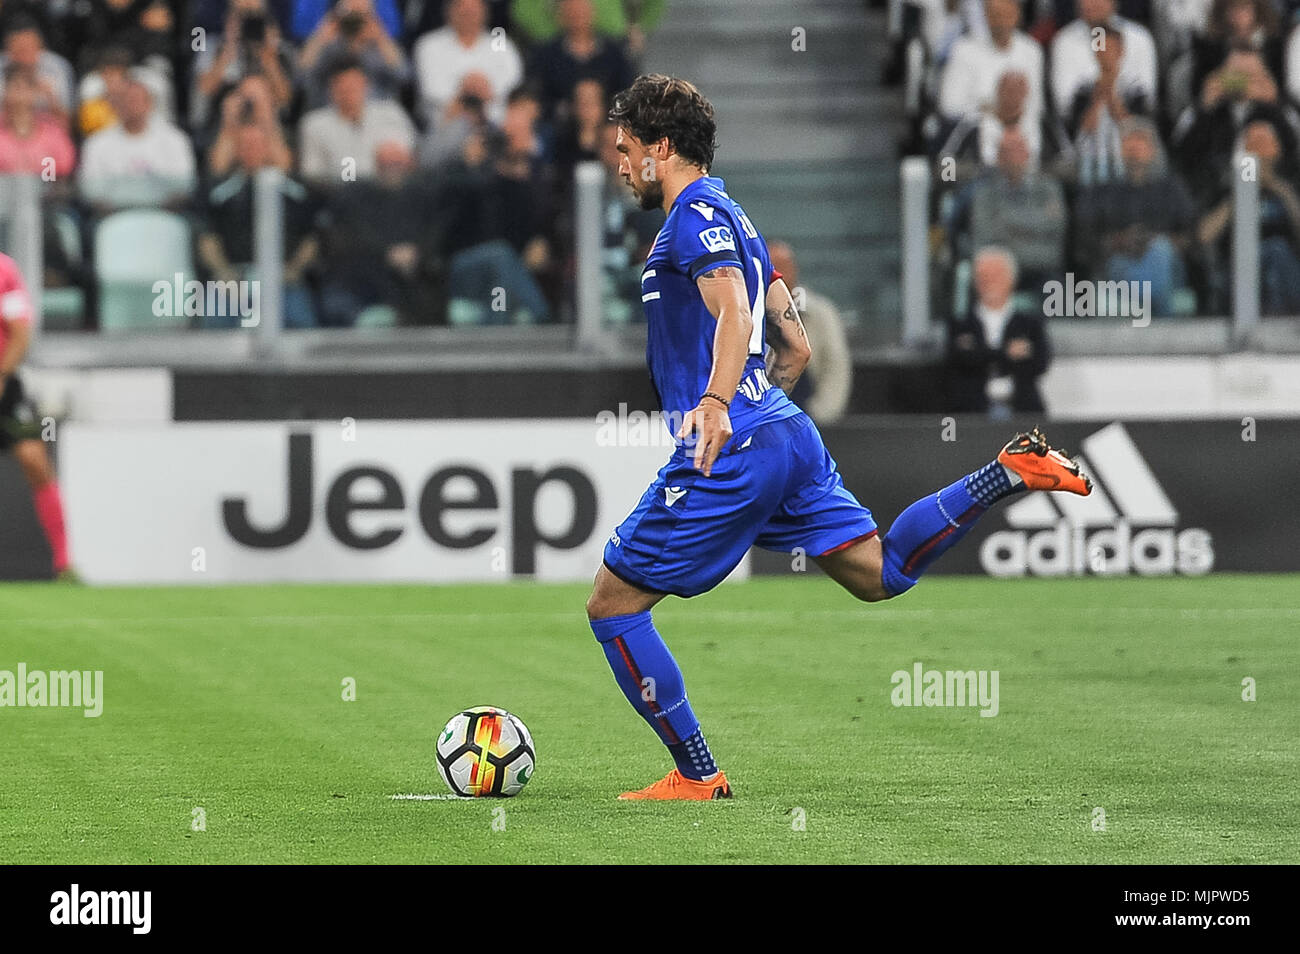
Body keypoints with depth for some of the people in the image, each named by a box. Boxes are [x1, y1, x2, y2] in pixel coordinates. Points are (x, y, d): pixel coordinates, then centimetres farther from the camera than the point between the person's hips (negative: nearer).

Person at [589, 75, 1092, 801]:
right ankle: (1009, 474, -6)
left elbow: (734, 315, -26)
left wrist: (715, 403, -41)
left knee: (613, 605, -1)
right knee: (879, 573, 6)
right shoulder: (729, 217, 22)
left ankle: (697, 777, 0)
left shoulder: (696, 214, -7)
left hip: (729, 455, -9)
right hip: (786, 433, 10)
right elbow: (796, 347, 26)